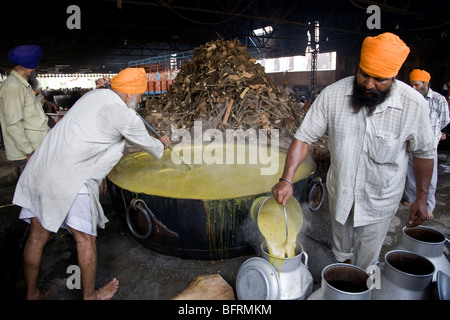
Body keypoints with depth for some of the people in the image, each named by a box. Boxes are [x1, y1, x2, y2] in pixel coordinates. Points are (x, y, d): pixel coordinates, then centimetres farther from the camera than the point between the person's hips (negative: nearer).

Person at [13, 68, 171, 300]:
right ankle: (90, 295, 26)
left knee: (37, 236, 17)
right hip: (69, 179, -8)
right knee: (85, 238, 8)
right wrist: (162, 145, 30)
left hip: (39, 170, 8)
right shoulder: (126, 117, -9)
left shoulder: (93, 95, 14)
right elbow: (147, 144, 8)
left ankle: (31, 294, 36)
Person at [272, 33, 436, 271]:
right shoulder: (332, 95, -19)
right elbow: (304, 136, -15)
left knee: (366, 260, 12)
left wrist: (421, 197, 1)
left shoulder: (413, 104, -19)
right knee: (341, 250, 25)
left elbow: (424, 153, -4)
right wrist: (287, 179, -26)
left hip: (379, 200, -2)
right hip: (339, 191, 2)